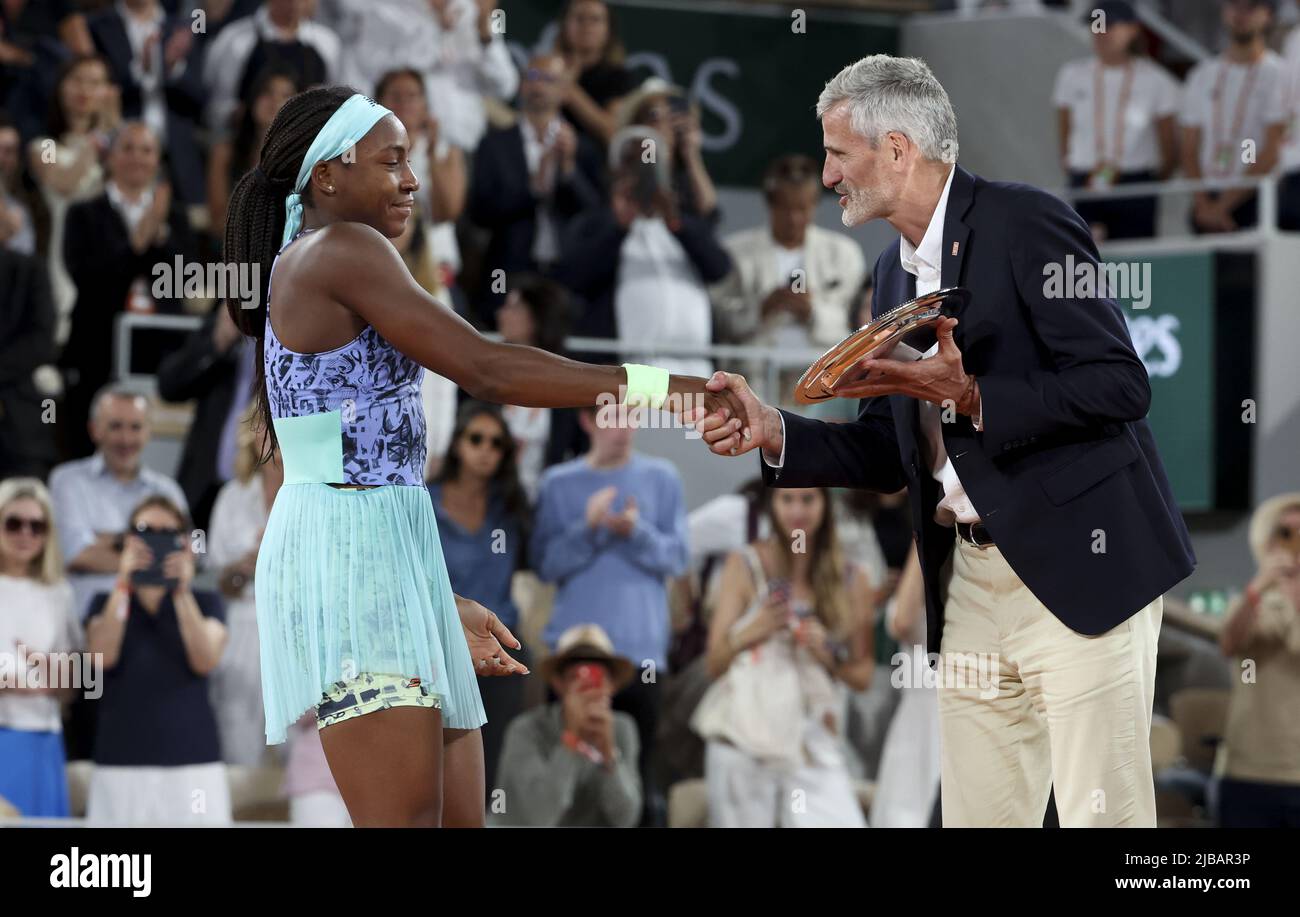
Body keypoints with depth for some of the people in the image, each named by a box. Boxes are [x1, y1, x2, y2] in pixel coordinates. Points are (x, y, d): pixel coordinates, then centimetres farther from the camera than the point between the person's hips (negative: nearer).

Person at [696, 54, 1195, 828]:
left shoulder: (1023, 224, -9)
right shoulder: (897, 270, 16)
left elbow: (1121, 385, -16)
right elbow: (892, 454, 19)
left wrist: (973, 399, -23)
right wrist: (775, 432, 4)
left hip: (1080, 563, -8)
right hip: (972, 582, 8)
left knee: (1103, 813, -9)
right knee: (977, 814, 7)